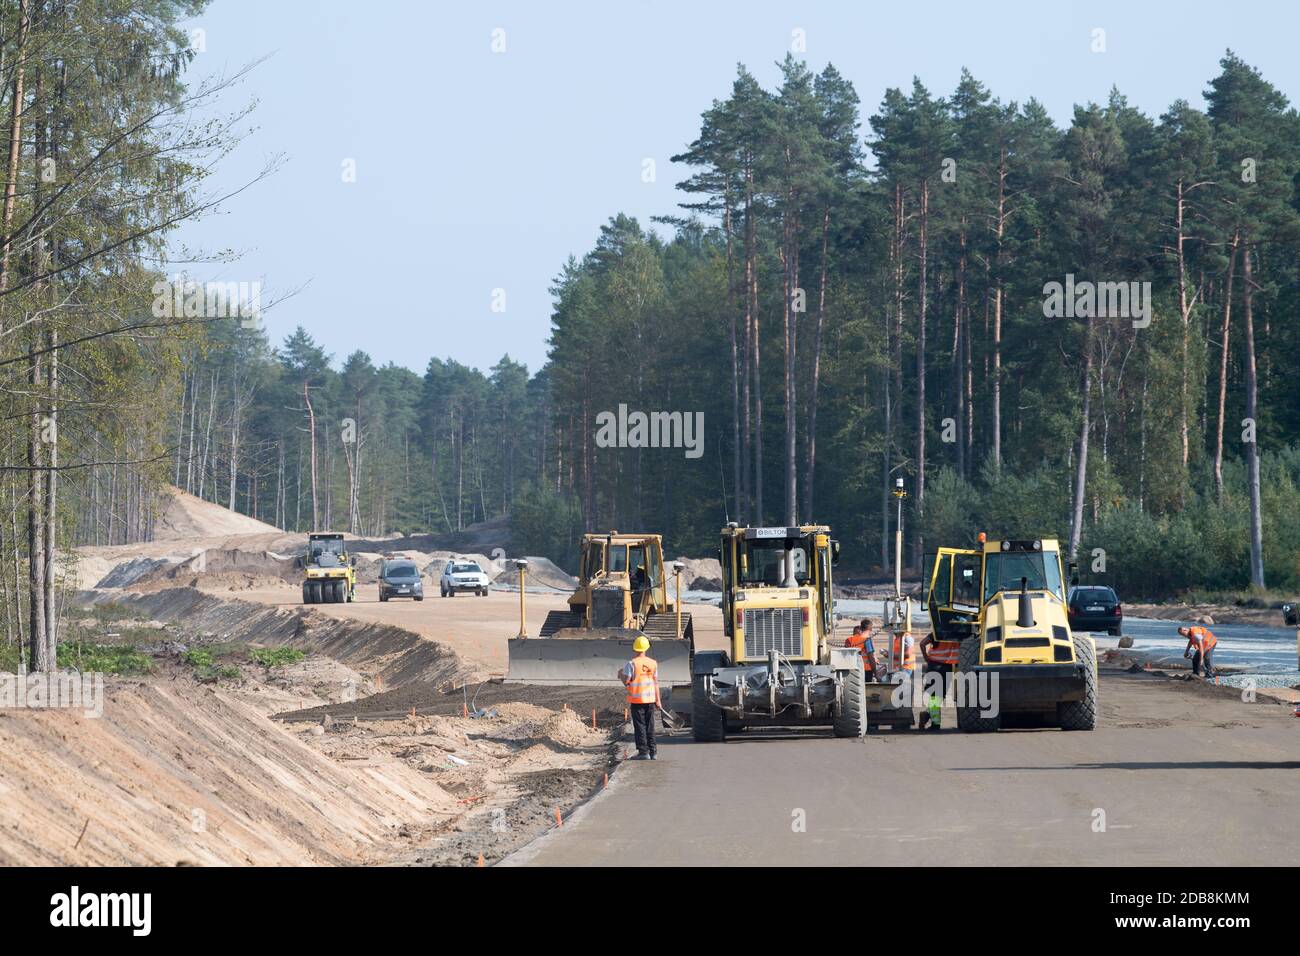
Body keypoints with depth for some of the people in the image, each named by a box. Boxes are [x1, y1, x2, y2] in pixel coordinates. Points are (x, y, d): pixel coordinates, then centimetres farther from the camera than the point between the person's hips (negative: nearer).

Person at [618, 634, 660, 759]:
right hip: (650, 698, 4)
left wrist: (621, 675, 8)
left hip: (636, 700, -4)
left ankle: (643, 752, -3)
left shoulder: (632, 664, -12)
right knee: (650, 726, 12)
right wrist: (658, 699, 11)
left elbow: (626, 681, -14)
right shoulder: (653, 663, 2)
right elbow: (656, 682, 6)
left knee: (640, 726, 0)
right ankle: (653, 751, 15)